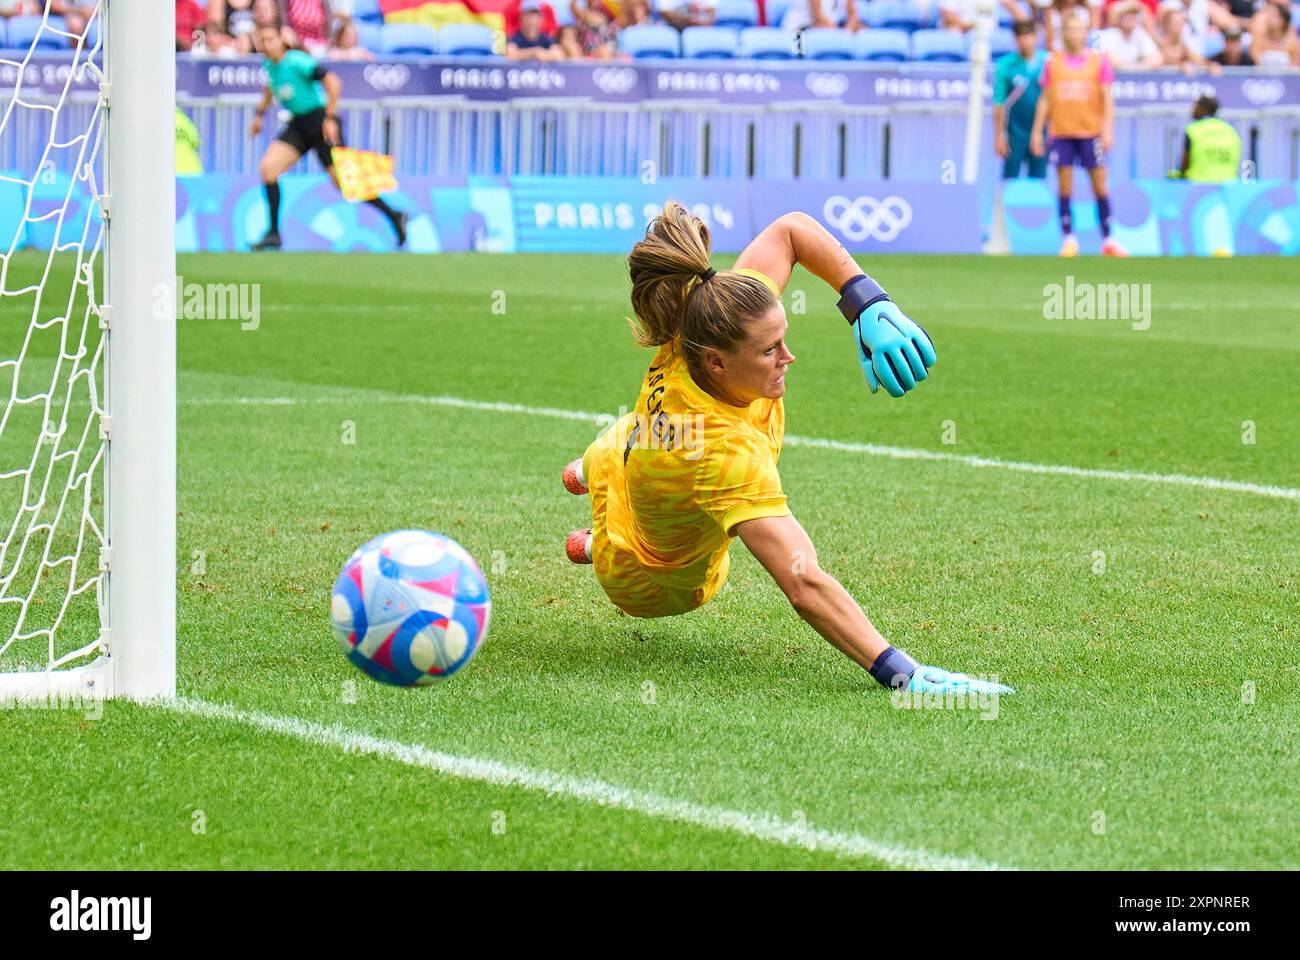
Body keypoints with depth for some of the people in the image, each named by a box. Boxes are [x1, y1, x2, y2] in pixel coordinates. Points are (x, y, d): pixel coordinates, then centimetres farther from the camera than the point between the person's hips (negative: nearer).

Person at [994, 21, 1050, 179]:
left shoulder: (1048, 62, 1)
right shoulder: (1005, 65, -4)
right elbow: (999, 102, -1)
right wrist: (999, 135, -2)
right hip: (1014, 134, -2)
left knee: (1038, 180, 6)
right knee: (1010, 180, 0)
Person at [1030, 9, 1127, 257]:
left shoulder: (1098, 61, 4)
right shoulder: (1052, 62, 7)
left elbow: (1107, 99, 2)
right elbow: (1045, 100, 10)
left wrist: (1108, 130, -7)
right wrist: (1037, 132, 5)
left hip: (1091, 132, -1)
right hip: (1061, 132, 1)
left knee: (1100, 186, 0)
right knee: (1065, 187, -1)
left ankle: (1108, 240, 6)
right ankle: (1069, 239, 5)